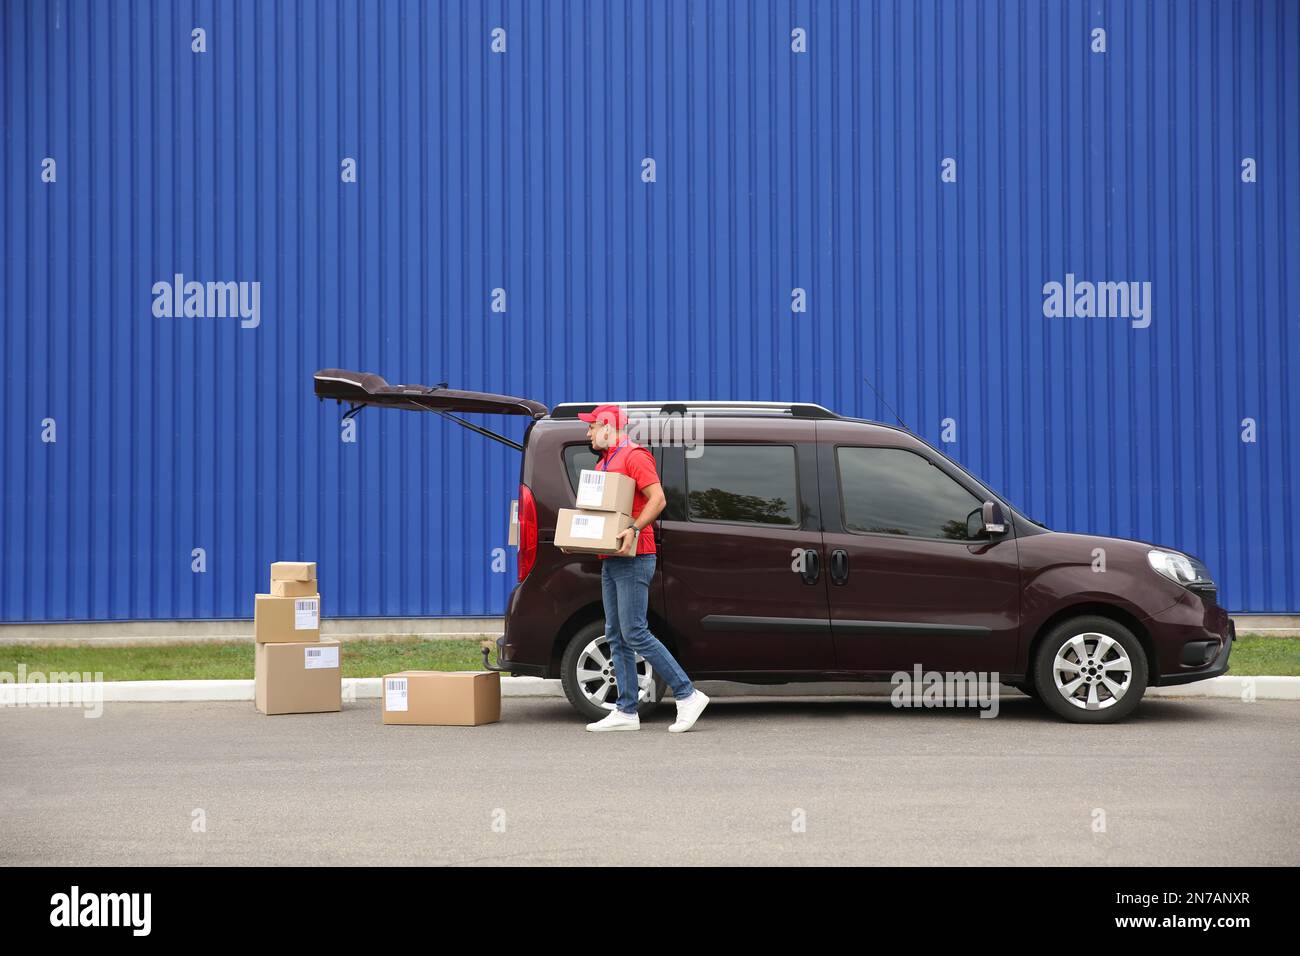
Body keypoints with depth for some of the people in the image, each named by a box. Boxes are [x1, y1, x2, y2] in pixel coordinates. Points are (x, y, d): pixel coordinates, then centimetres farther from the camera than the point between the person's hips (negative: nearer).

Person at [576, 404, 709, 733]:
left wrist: (634, 529, -30)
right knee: (616, 636, 7)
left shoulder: (634, 456, -9)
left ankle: (688, 695, -8)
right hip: (610, 559, 10)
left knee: (634, 633, -13)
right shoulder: (603, 464, 21)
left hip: (633, 557, -10)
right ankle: (626, 712, 8)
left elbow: (657, 499, -18)